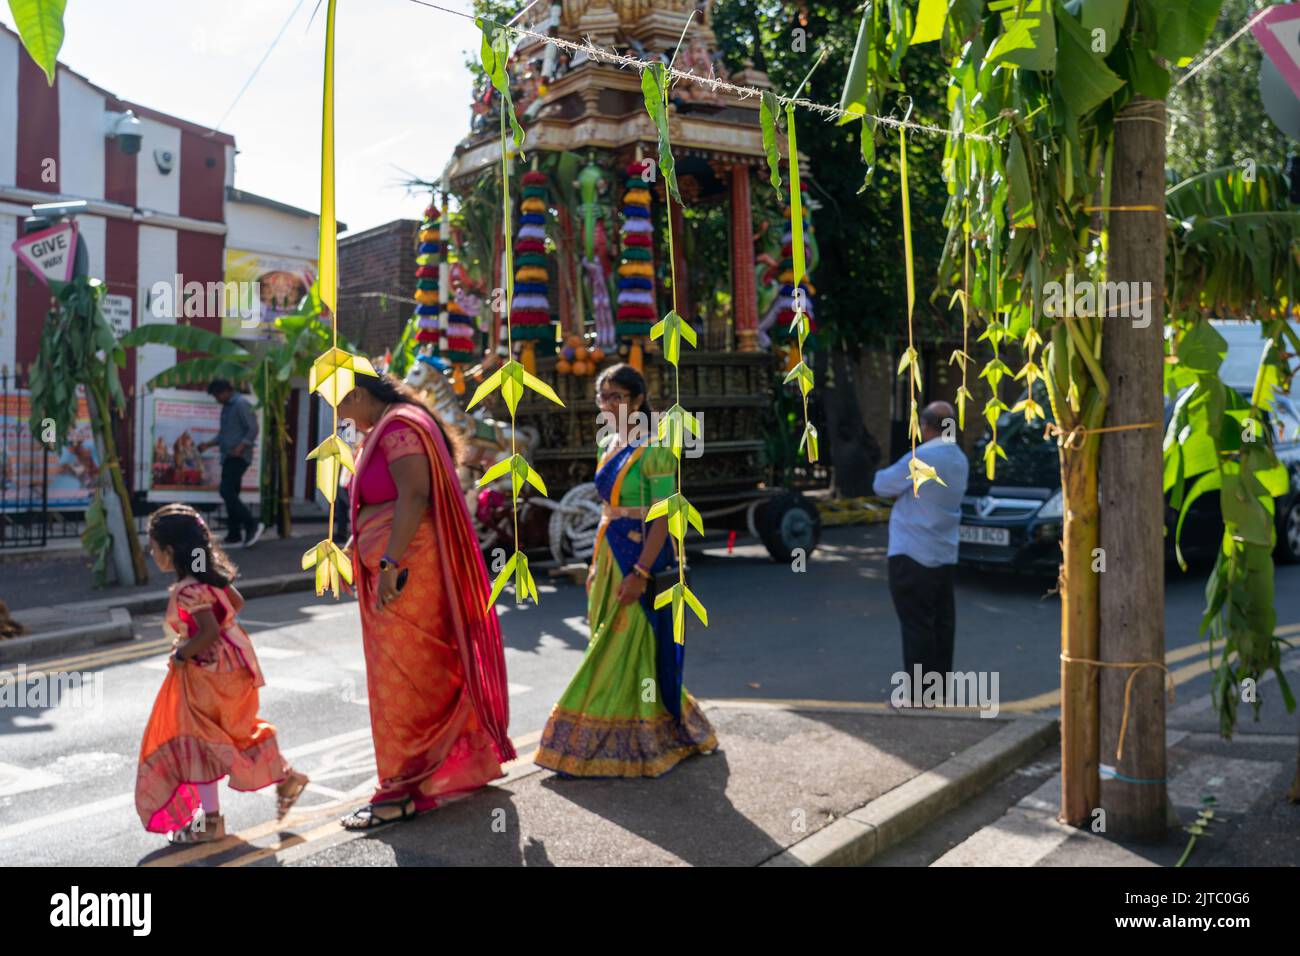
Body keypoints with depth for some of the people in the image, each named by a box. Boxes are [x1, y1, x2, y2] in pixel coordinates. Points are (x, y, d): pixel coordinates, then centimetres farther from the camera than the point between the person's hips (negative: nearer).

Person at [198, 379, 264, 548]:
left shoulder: (241, 404, -10)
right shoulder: (226, 407, 19)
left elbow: (253, 429, -17)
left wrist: (240, 447, -25)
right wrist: (208, 445, 14)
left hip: (238, 457, -10)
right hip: (229, 457, 10)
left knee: (227, 491, -16)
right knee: (230, 494, 7)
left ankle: (252, 524, -13)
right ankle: (235, 533, 10)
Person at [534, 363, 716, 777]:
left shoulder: (654, 448, -13)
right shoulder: (609, 445, 12)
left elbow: (663, 518, -17)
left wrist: (640, 573, -23)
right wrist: (596, 564, 16)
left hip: (641, 558, -9)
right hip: (610, 557, 9)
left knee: (630, 652, -2)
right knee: (609, 649, 15)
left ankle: (633, 747, 10)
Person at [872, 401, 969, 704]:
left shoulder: (922, 457, -18)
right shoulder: (959, 459, 11)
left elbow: (883, 485, -9)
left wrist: (883, 475, 11)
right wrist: (903, 490, 4)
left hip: (912, 555, -8)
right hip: (945, 554, 8)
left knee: (917, 626, -3)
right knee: (941, 623, 13)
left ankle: (918, 695, 1)